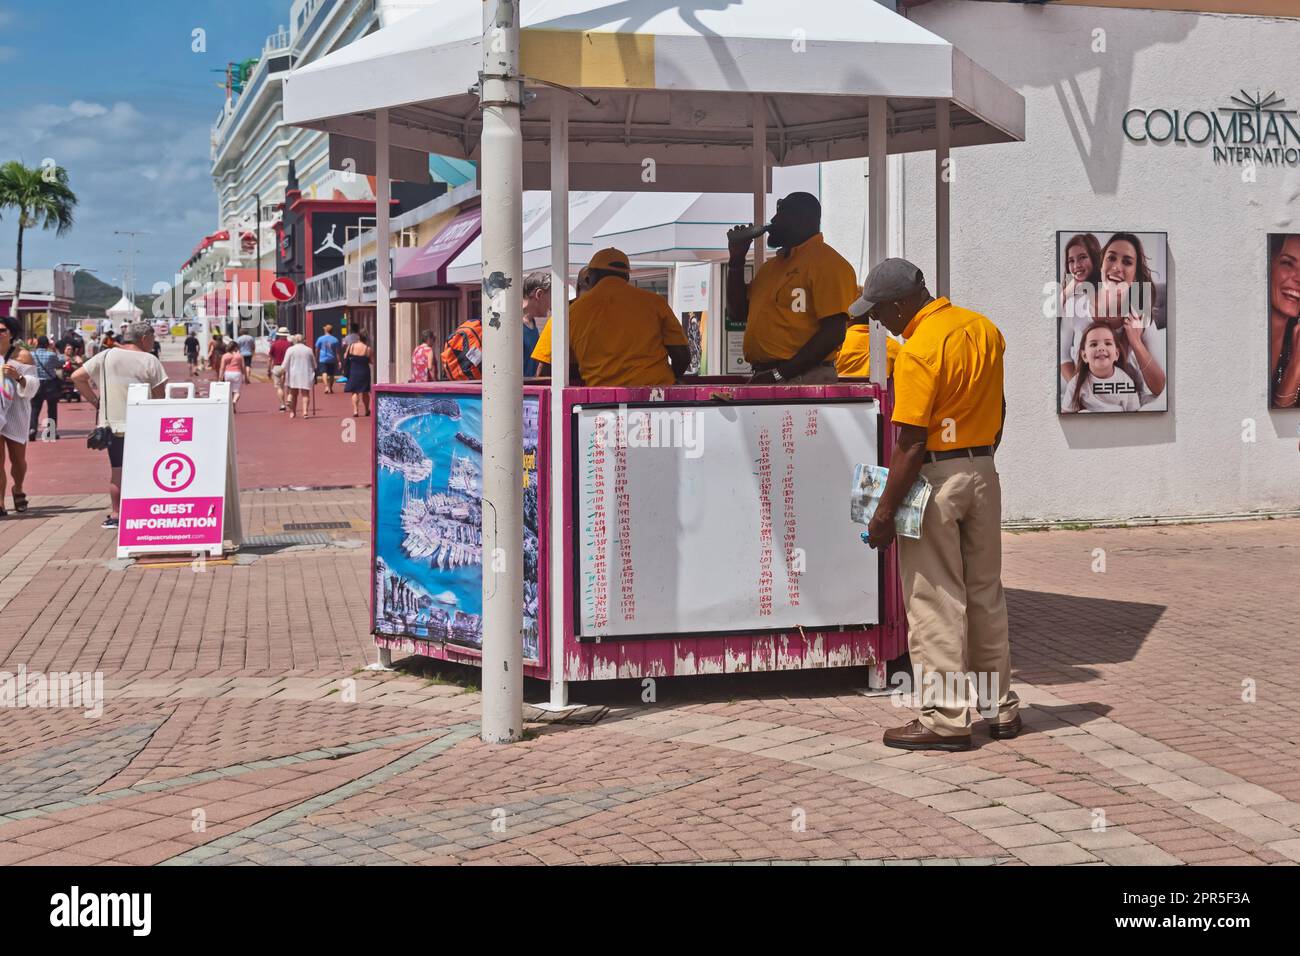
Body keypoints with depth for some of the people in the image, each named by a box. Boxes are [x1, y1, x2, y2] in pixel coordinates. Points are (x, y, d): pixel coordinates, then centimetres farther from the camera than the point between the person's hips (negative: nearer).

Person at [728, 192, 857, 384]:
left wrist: (779, 374, -18)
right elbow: (737, 313, 26)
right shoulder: (770, 266, 22)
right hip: (762, 378, 8)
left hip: (804, 380, -8)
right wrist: (737, 258, 16)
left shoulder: (828, 263, -6)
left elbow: (833, 333, -15)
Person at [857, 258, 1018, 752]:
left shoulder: (919, 351, -19)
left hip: (936, 476, -8)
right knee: (986, 594, 15)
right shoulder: (984, 329, 6)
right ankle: (1001, 707, 23)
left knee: (935, 601, -1)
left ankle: (945, 719, 3)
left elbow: (911, 444, -21)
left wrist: (884, 513, -16)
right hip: (984, 472, 8)